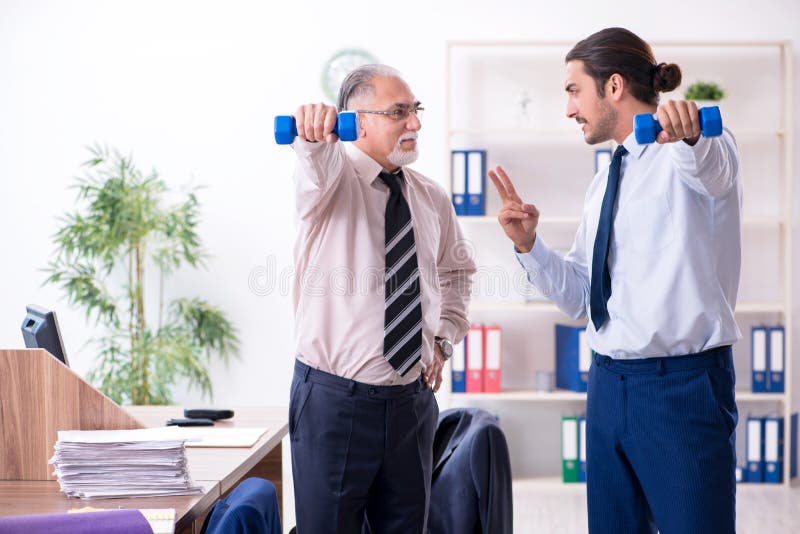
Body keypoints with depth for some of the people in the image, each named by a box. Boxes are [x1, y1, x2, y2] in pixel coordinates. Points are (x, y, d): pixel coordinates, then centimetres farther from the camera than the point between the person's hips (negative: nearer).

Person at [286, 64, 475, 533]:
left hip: (413, 397, 5)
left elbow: (457, 271, 25)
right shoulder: (333, 177, -7)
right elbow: (318, 167, -33)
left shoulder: (432, 198, 8)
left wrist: (443, 339, 12)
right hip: (336, 399, -5)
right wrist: (314, 136, -56)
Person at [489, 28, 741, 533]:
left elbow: (711, 168, -34)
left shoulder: (703, 145, -8)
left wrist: (687, 135, -56)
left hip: (683, 384, -7)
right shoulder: (605, 182, 16)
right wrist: (529, 244, 1)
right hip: (610, 384, 8)